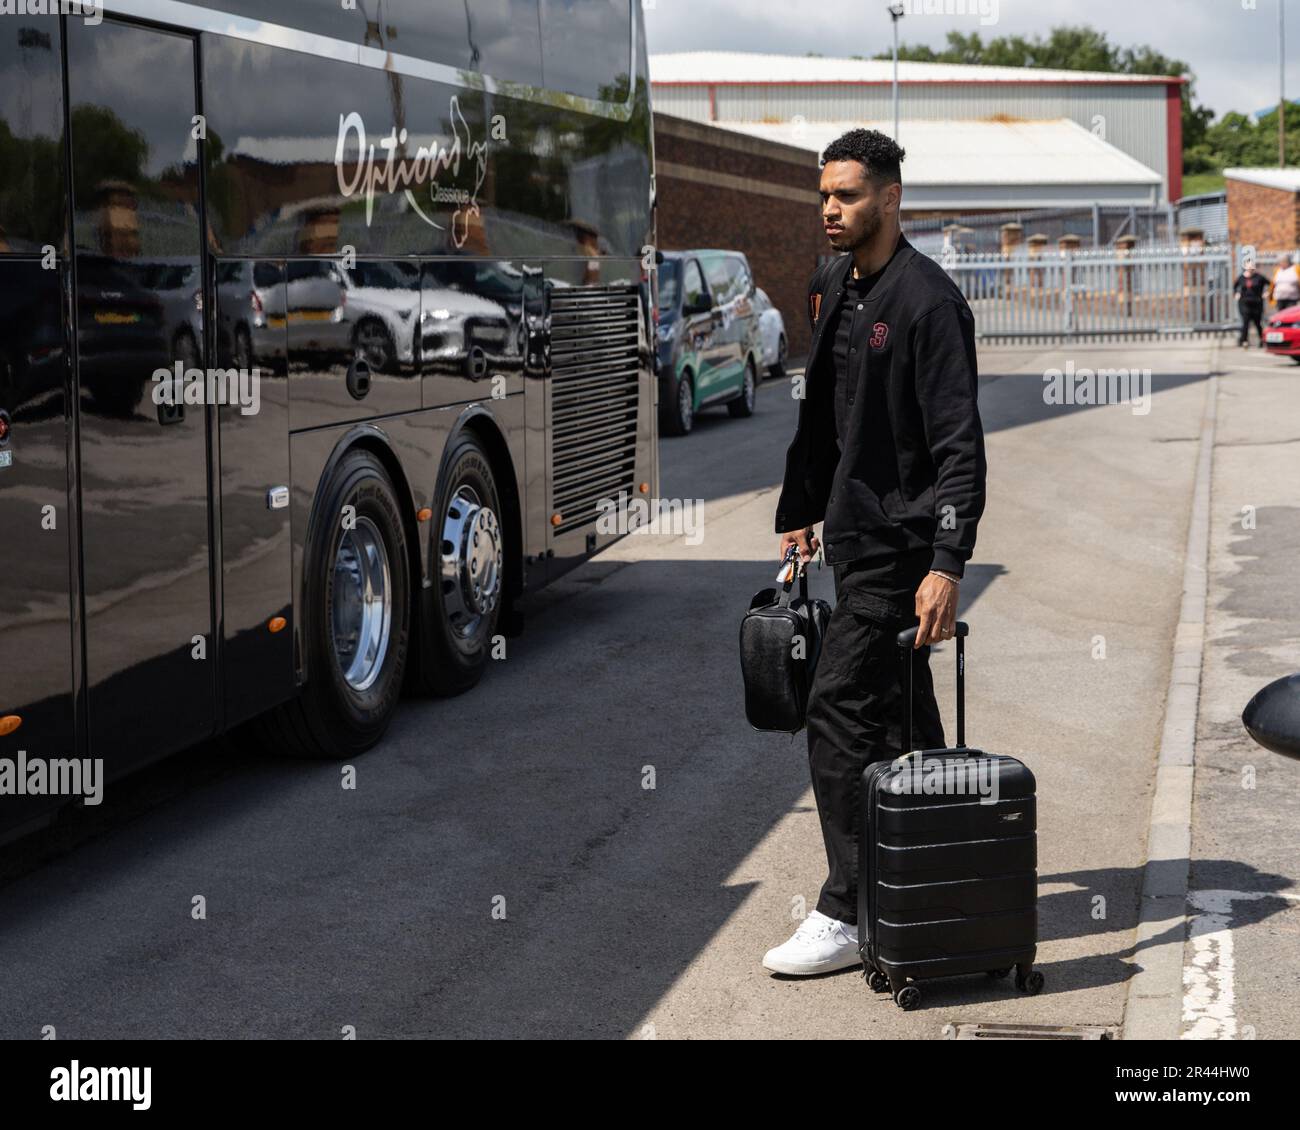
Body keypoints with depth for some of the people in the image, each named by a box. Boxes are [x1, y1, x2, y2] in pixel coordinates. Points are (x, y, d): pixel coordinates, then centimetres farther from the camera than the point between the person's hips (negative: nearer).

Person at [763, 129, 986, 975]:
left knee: (840, 715, -11)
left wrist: (948, 564, -27)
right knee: (900, 721, 15)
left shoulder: (927, 301, -16)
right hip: (856, 535, 9)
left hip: (898, 545, -9)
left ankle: (849, 916, -5)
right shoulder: (831, 290, 11)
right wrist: (801, 511, 23)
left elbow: (960, 445, -21)